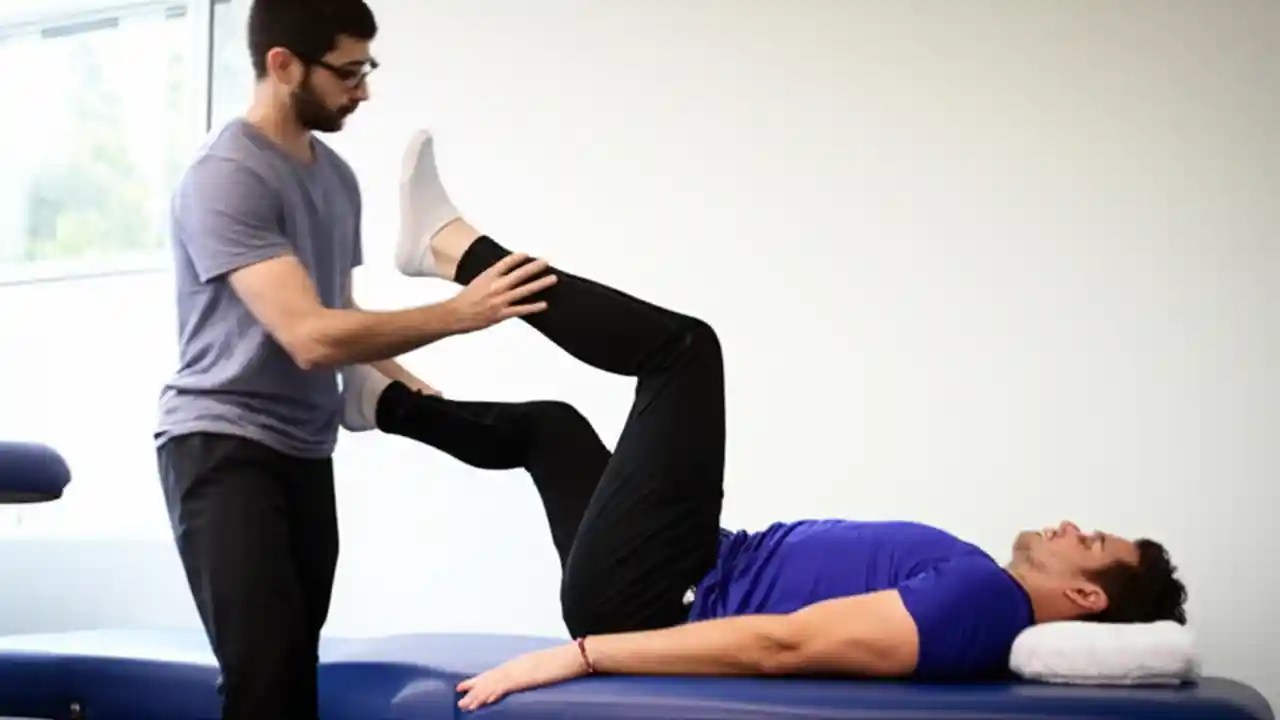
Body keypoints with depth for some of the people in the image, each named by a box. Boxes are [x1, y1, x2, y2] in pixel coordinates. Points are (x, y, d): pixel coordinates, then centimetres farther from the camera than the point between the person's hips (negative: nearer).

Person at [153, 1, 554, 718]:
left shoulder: (336, 175, 11)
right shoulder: (226, 177, -15)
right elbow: (309, 336, -25)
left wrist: (398, 381, 7)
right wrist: (460, 313, -25)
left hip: (305, 449, 8)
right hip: (223, 445, -7)